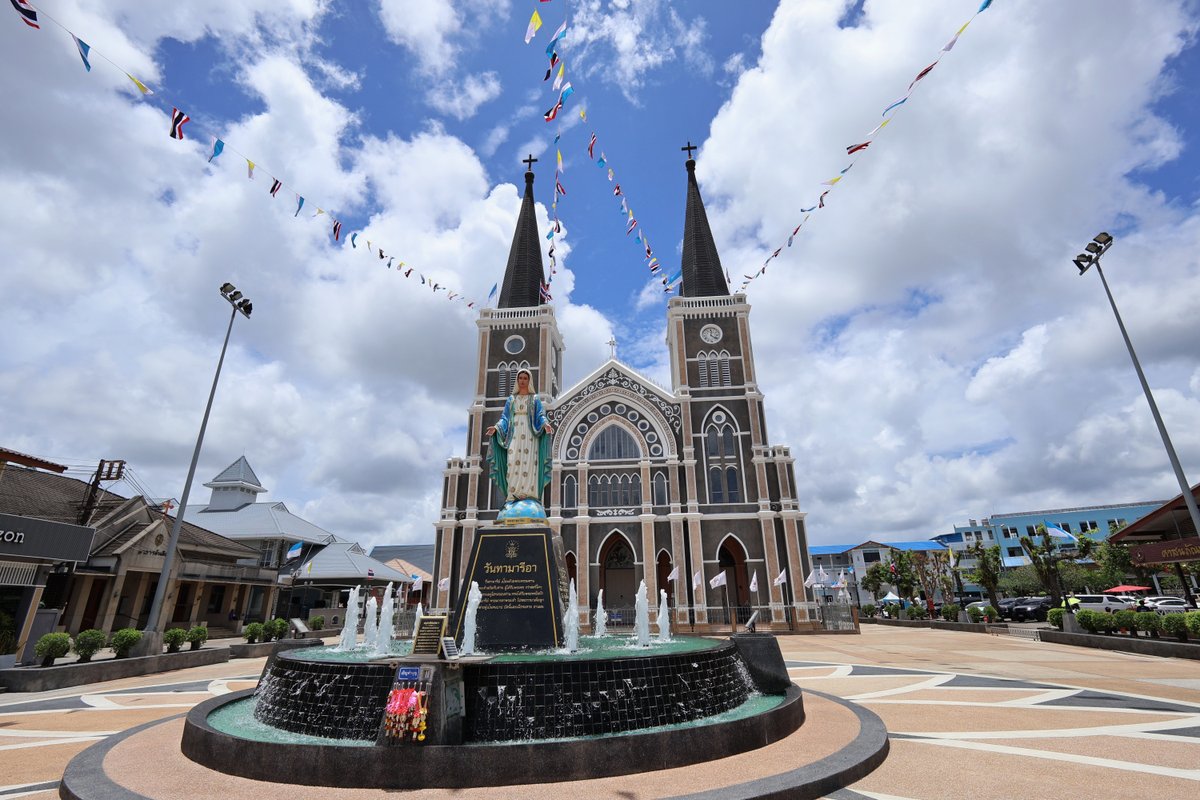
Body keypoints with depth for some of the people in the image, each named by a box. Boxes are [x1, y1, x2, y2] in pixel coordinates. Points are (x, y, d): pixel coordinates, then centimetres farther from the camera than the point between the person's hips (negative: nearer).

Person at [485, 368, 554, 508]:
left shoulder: (535, 399, 13)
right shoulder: (511, 399, 18)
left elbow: (541, 415, 2)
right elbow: (505, 418, 12)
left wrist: (545, 424, -21)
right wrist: (496, 427, -7)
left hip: (529, 435, -2)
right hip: (514, 435, 2)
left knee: (529, 463, -13)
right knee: (512, 463, -12)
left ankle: (529, 496, -15)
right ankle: (512, 496, -14)